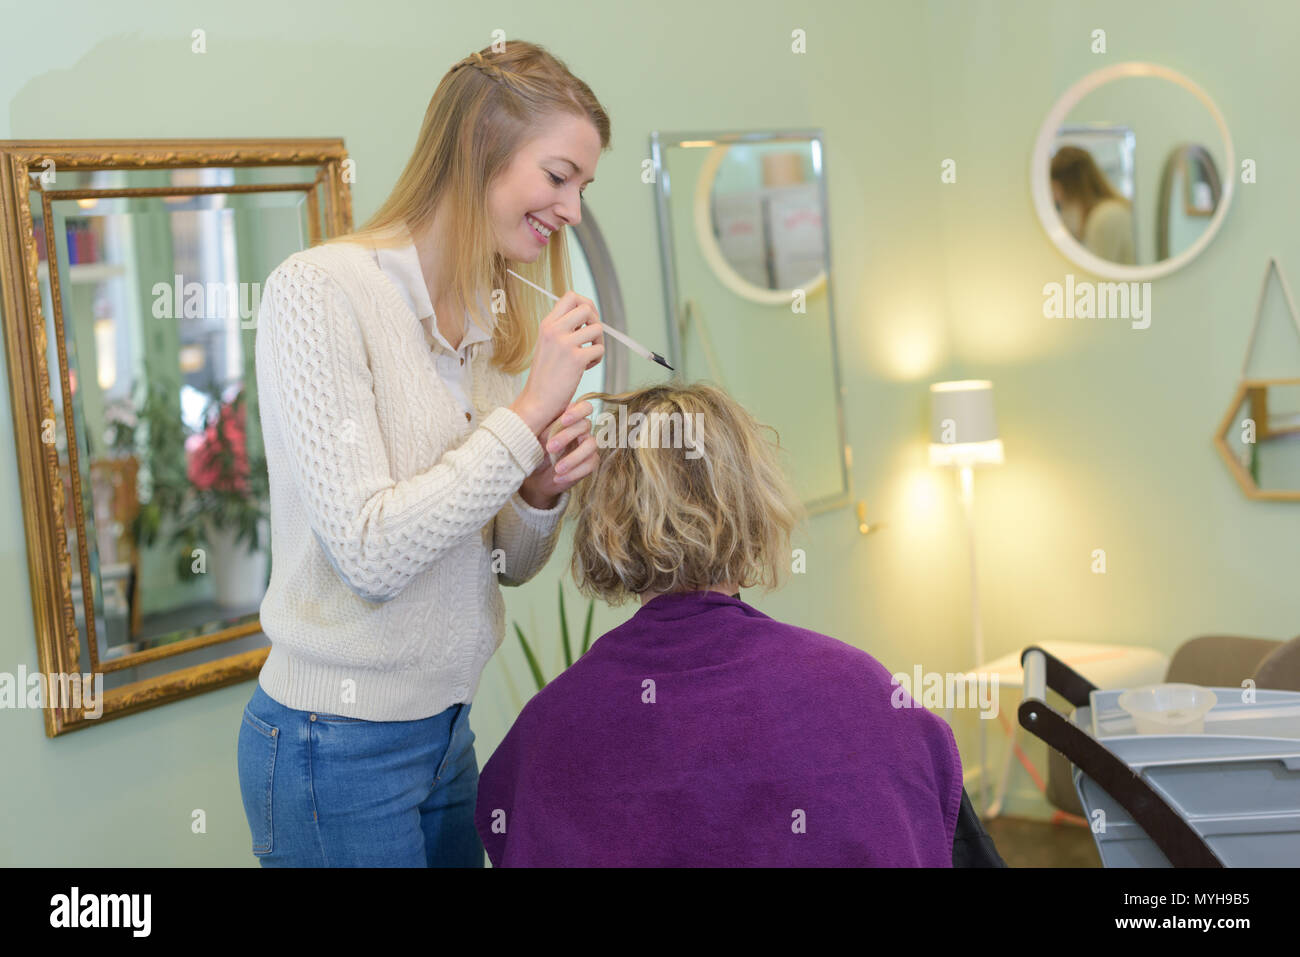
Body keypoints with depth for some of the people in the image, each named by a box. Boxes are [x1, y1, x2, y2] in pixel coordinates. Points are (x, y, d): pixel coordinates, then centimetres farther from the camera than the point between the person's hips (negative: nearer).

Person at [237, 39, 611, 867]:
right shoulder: (319, 291, -15)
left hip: (448, 729, 7)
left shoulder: (488, 317, 8)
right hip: (338, 748, -7)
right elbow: (372, 553, -23)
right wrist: (531, 413, -20)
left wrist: (542, 491, -8)